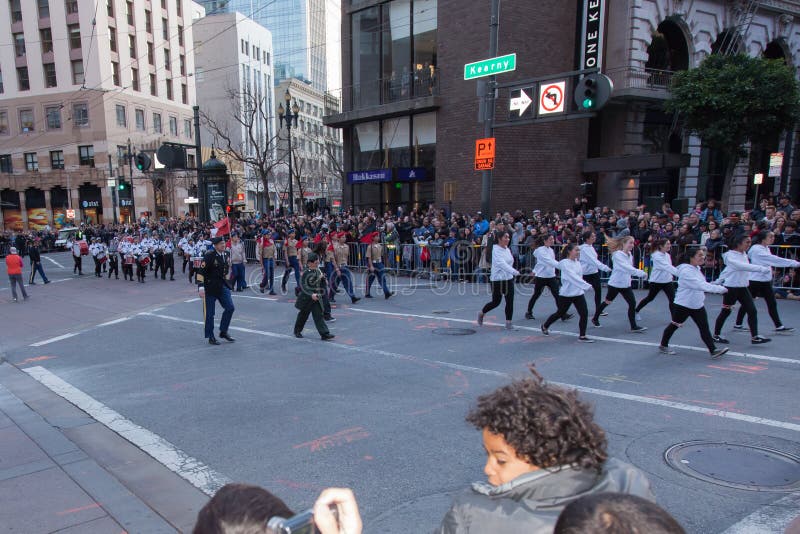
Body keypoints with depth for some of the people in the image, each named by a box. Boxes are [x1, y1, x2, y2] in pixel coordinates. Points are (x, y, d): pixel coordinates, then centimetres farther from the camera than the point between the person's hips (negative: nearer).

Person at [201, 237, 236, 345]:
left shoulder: (225, 255, 5)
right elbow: (201, 271, -19)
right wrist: (201, 287, -23)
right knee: (210, 313, 4)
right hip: (210, 287, -7)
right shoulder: (209, 255, -16)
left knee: (230, 308, 2)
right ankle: (210, 337, 16)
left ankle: (223, 331, 18)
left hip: (223, 286, 7)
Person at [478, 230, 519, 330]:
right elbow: (502, 264, -29)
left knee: (510, 301, -2)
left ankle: (508, 323, 6)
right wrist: (514, 272, -38)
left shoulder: (507, 249, 7)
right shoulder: (496, 250, -16)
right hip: (497, 280, -6)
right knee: (496, 302, 6)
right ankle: (481, 313, 31)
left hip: (508, 279, 6)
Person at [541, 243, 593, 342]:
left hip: (578, 293, 6)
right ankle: (545, 326, 34)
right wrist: (587, 286, -35)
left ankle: (582, 336, 5)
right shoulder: (565, 263, -18)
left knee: (584, 313, -6)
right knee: (560, 313, 10)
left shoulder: (577, 262, 5)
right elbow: (573, 277, -29)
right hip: (566, 294, -6)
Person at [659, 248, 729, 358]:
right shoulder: (686, 271, -22)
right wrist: (720, 289, -32)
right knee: (674, 325, 8)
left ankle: (713, 350, -3)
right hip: (683, 305, -7)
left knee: (704, 328, -2)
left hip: (697, 305, 7)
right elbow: (701, 285, -31)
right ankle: (663, 346, 24)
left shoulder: (697, 268, 8)